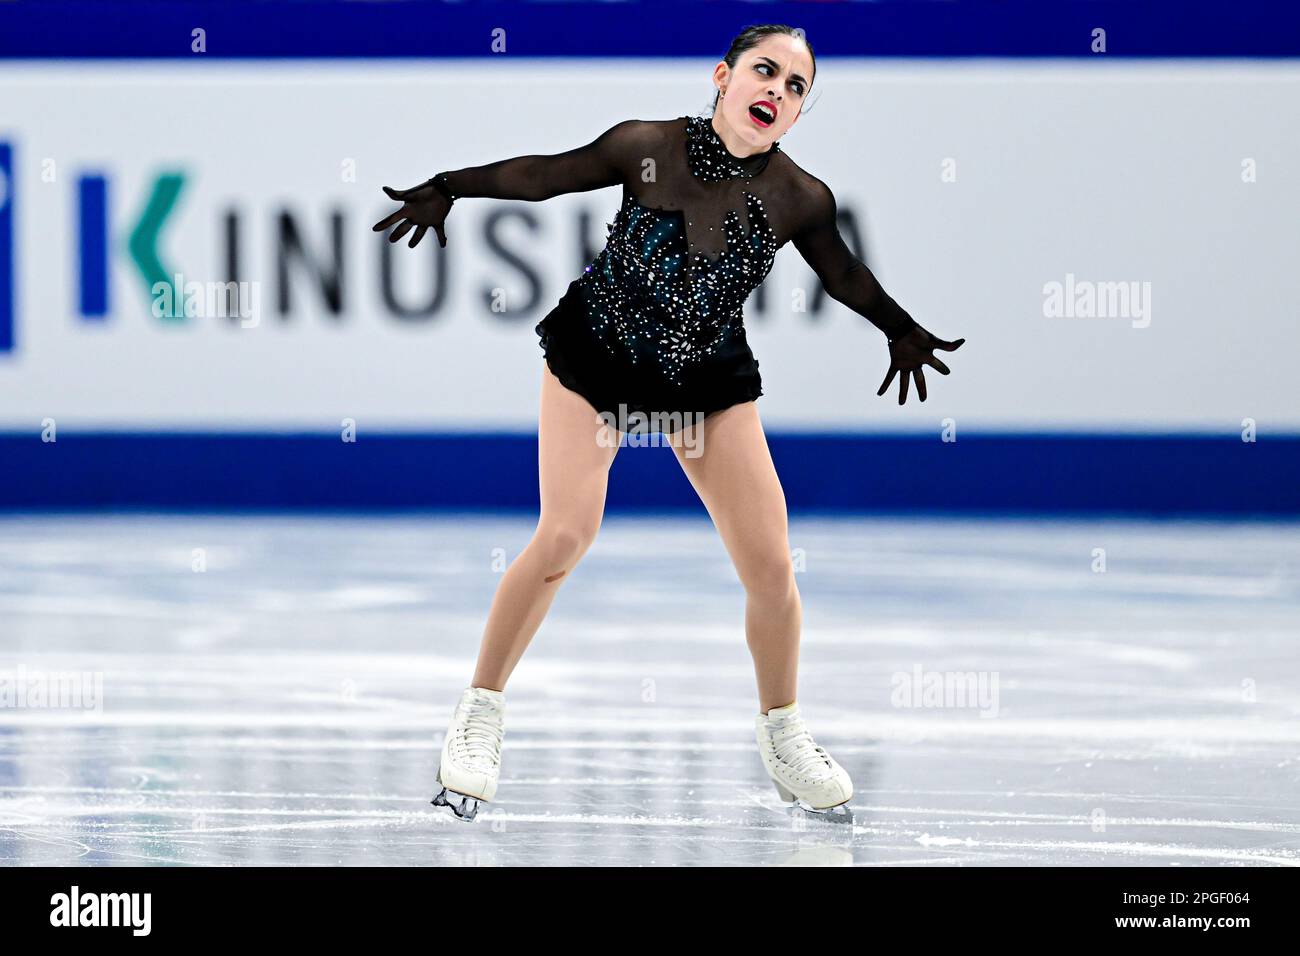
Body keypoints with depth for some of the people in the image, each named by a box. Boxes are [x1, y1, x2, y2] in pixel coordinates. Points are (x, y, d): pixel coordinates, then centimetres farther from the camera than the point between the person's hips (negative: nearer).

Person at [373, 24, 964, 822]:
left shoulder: (799, 199, -15)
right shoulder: (649, 148, -21)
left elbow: (844, 274, 4)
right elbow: (545, 176, -10)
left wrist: (904, 332, 14)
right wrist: (447, 188, -13)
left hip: (711, 379, 2)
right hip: (597, 355, -2)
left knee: (771, 566, -3)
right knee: (566, 537, -13)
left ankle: (782, 732, 21)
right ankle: (481, 713, 5)